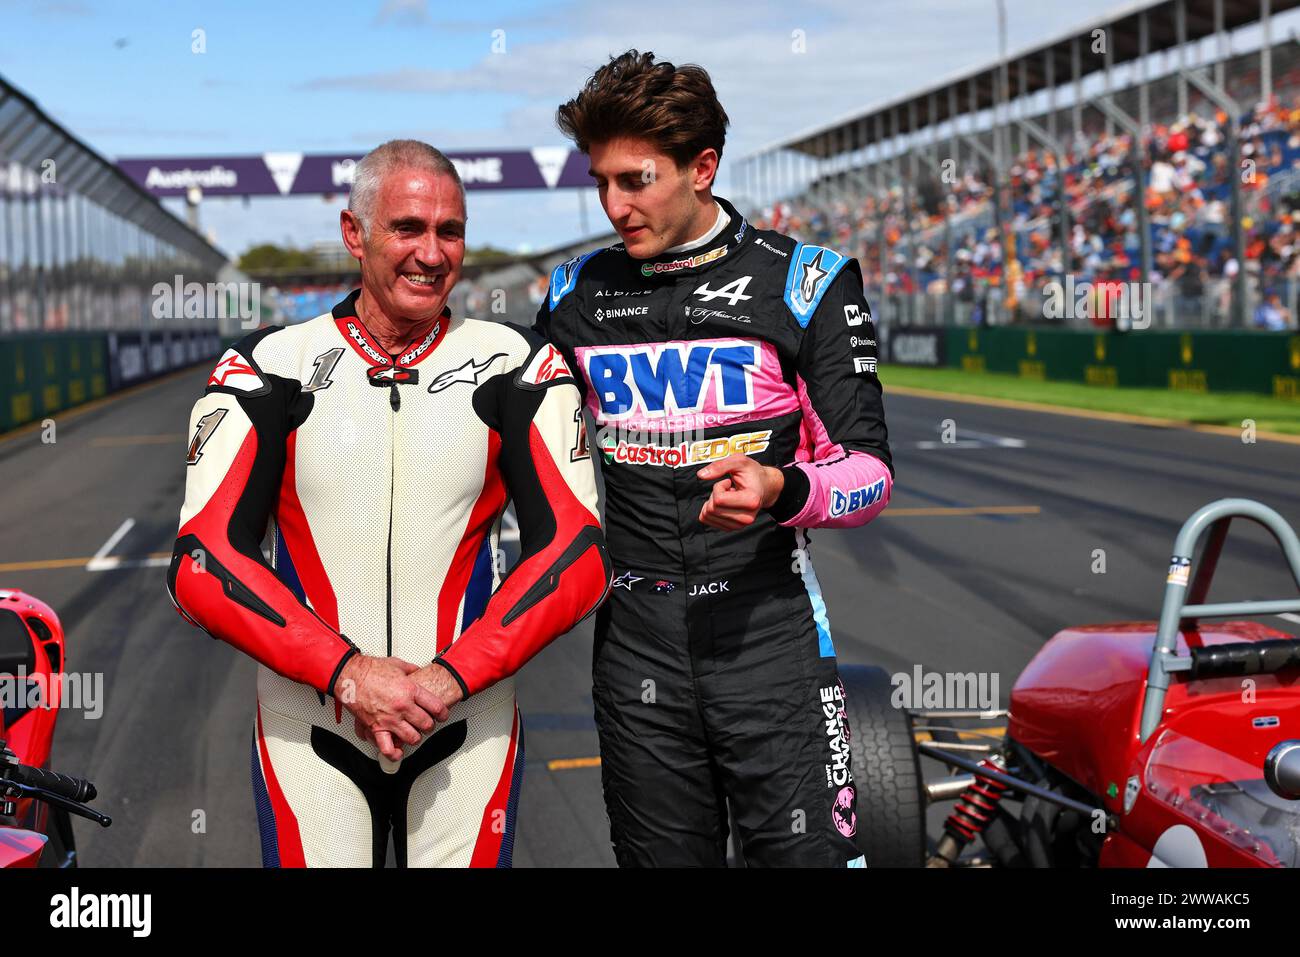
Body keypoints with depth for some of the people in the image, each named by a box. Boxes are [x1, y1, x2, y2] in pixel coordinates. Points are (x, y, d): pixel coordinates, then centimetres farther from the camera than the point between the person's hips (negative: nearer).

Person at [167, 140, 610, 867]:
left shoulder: (510, 367, 0)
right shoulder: (273, 369, -1)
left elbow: (577, 556, -6)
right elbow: (203, 565, -7)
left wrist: (449, 678, -15)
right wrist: (346, 671, -17)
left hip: (466, 728, 0)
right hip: (309, 727, 0)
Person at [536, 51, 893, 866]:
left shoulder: (803, 281, -2)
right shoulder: (576, 295, 9)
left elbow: (869, 471, -4)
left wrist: (781, 490, -24)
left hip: (768, 629, -3)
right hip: (635, 639, 4)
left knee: (806, 853, -5)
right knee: (663, 853, 11)